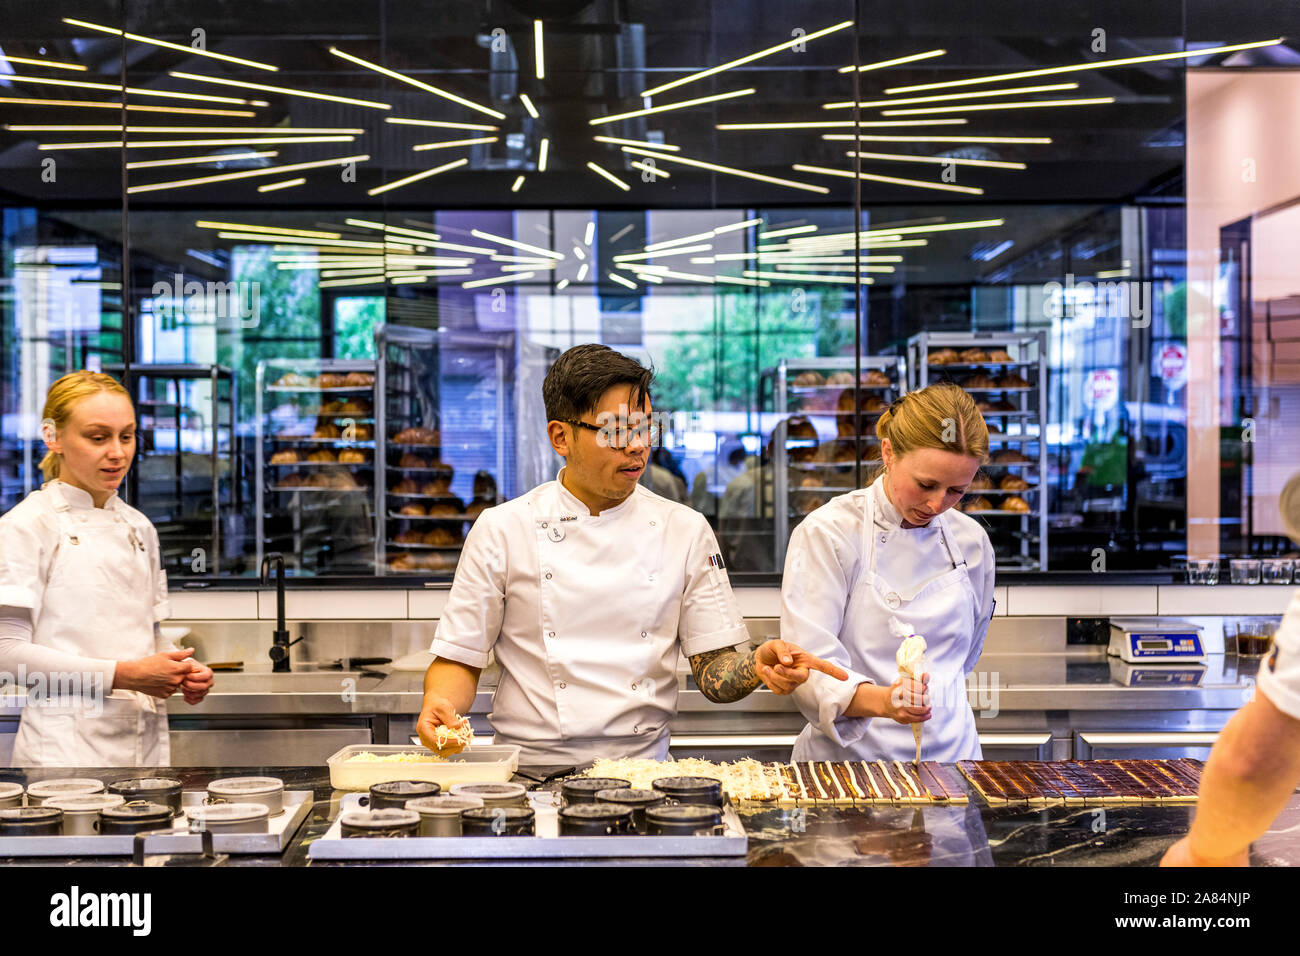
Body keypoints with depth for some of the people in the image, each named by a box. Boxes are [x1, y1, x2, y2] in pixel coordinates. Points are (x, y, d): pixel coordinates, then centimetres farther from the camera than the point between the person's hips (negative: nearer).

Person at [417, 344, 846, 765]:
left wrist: (758, 665, -14)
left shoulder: (686, 530, 9)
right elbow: (459, 658, 7)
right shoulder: (501, 529, 3)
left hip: (645, 762, 2)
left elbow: (714, 672, 7)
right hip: (533, 764, -2)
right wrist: (439, 703, -14)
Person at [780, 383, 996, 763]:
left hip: (948, 754, 5)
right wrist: (881, 700, -30)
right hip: (849, 760, -4)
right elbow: (810, 667, -14)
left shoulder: (971, 541, 9)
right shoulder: (826, 534, -6)